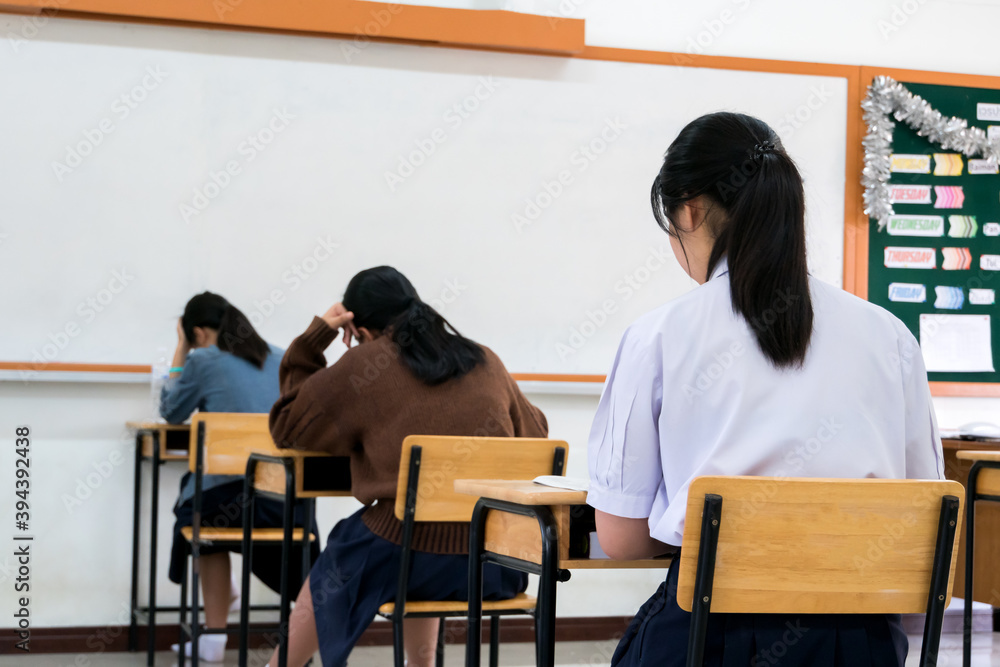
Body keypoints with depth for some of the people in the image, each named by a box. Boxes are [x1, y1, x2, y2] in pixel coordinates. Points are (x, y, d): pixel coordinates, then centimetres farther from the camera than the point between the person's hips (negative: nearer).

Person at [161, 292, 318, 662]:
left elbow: (171, 413, 17)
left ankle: (214, 636, 33)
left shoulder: (203, 360, 1)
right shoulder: (280, 360, 15)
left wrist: (182, 350, 23)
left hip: (234, 498, -5)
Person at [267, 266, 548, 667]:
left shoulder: (362, 366, -1)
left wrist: (315, 337, 15)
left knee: (328, 574, 28)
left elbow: (286, 429, 11)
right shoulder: (486, 361, 10)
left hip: (409, 556, -4)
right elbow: (536, 434, 24)